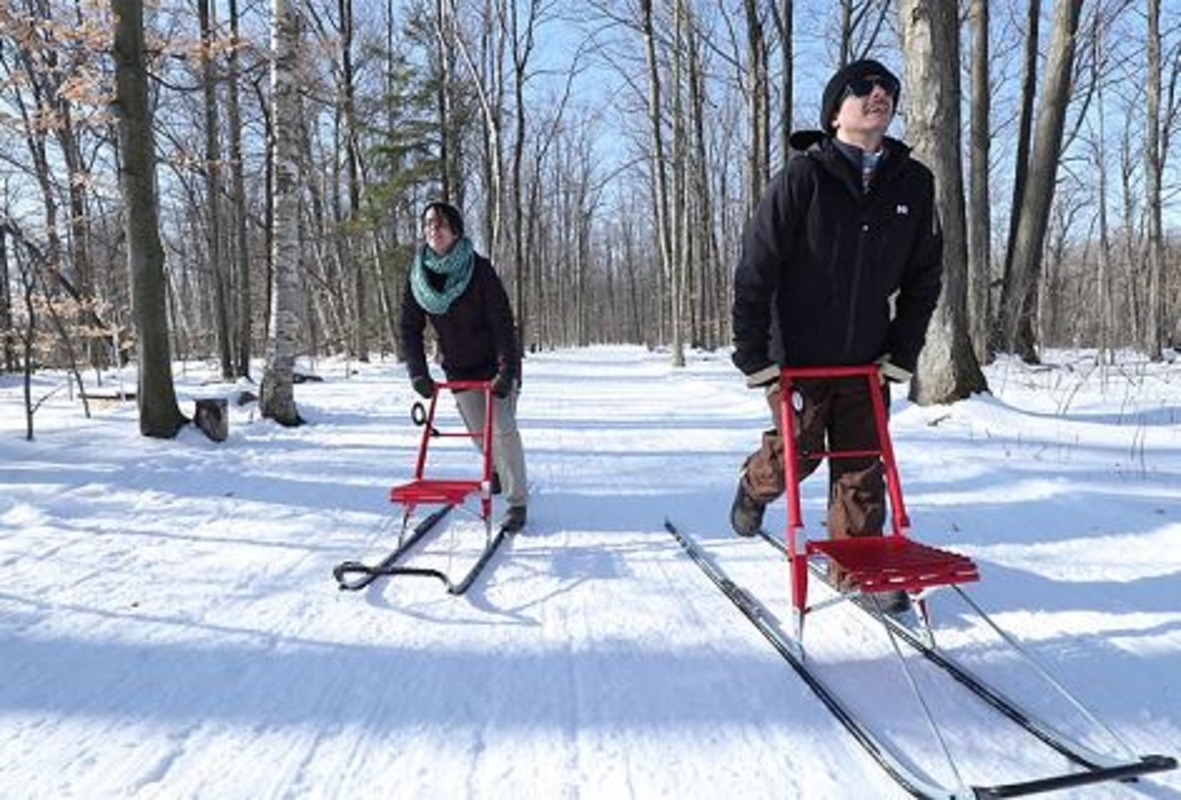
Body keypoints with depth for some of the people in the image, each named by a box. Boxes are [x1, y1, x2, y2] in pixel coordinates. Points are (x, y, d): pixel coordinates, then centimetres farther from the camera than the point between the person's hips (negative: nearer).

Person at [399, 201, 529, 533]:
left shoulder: (479, 269, -18)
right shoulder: (417, 276, -6)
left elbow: (502, 322, -21)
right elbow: (410, 328, -3)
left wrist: (507, 370, -28)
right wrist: (418, 373, -14)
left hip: (495, 365, -4)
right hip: (459, 370, 4)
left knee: (502, 429, -10)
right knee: (479, 431, 11)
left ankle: (517, 502, -2)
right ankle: (498, 469, 42)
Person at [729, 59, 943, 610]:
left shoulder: (913, 183, 1)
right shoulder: (803, 177, -13)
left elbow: (924, 276, 8)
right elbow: (756, 267, -12)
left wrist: (904, 352, 1)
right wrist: (752, 354, -14)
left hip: (867, 357, 4)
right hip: (798, 354, -4)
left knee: (863, 464, 6)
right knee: (800, 451, 3)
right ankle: (756, 485, 37)